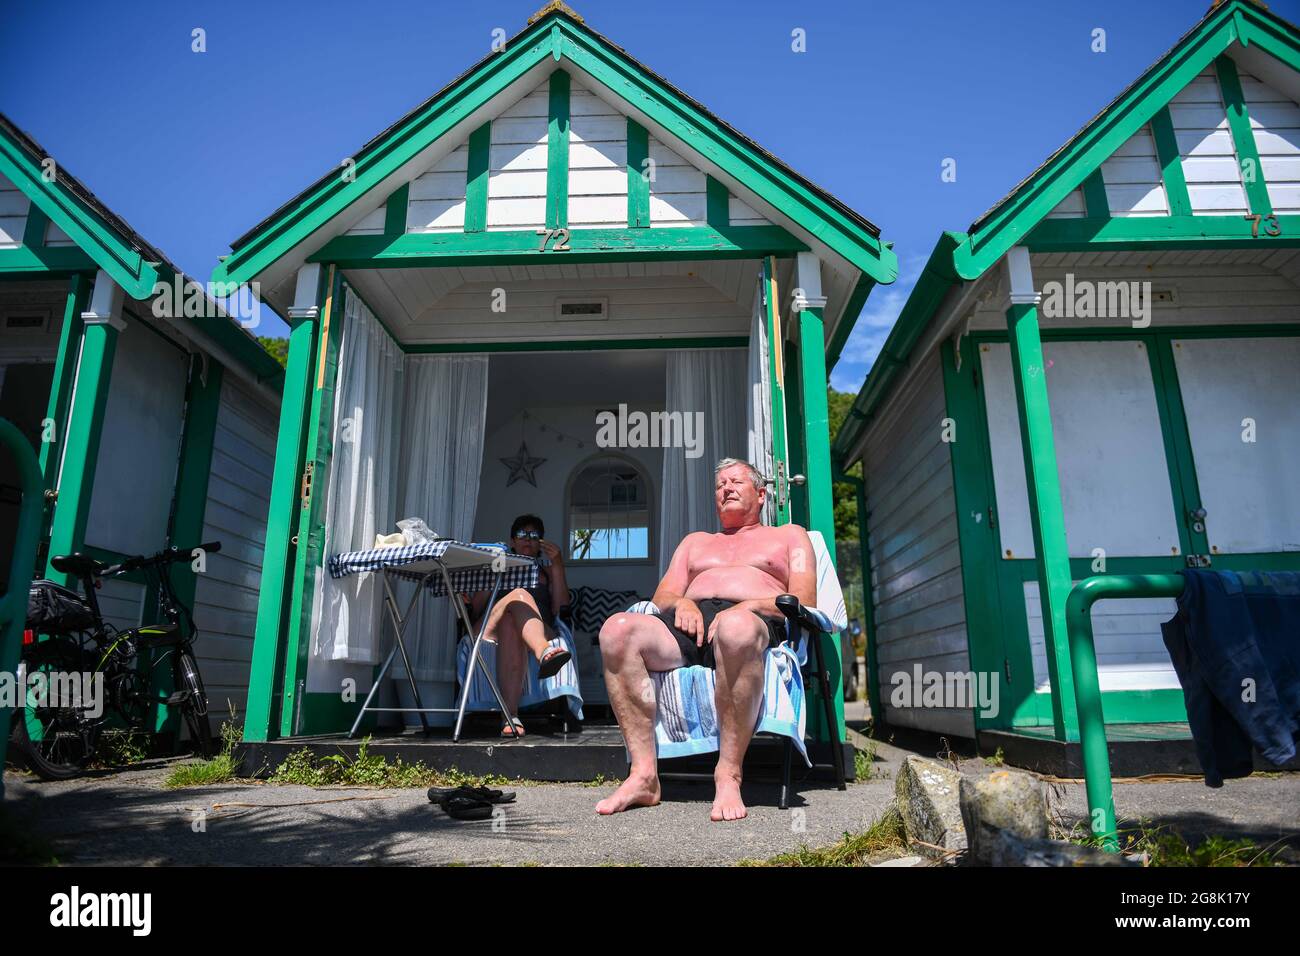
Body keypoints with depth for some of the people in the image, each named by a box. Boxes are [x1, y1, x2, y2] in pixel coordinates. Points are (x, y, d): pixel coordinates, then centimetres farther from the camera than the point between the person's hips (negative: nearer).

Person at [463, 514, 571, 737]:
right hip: (490, 634, 0)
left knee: (511, 624, -38)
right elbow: (473, 610, 17)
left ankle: (510, 715, -57)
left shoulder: (547, 573, 32)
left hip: (541, 635, 0)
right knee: (519, 595, -33)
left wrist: (558, 568, 6)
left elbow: (561, 609, 12)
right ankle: (544, 652, -65)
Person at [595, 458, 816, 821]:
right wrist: (681, 602, -1)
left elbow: (804, 600, 10)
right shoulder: (695, 541, 38)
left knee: (735, 626, -43)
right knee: (617, 628, -29)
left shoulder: (789, 535, 27)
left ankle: (728, 776, -34)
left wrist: (746, 605, -8)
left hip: (754, 621, -4)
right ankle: (643, 774, -28)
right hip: (691, 618, 4)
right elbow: (662, 594, 25)